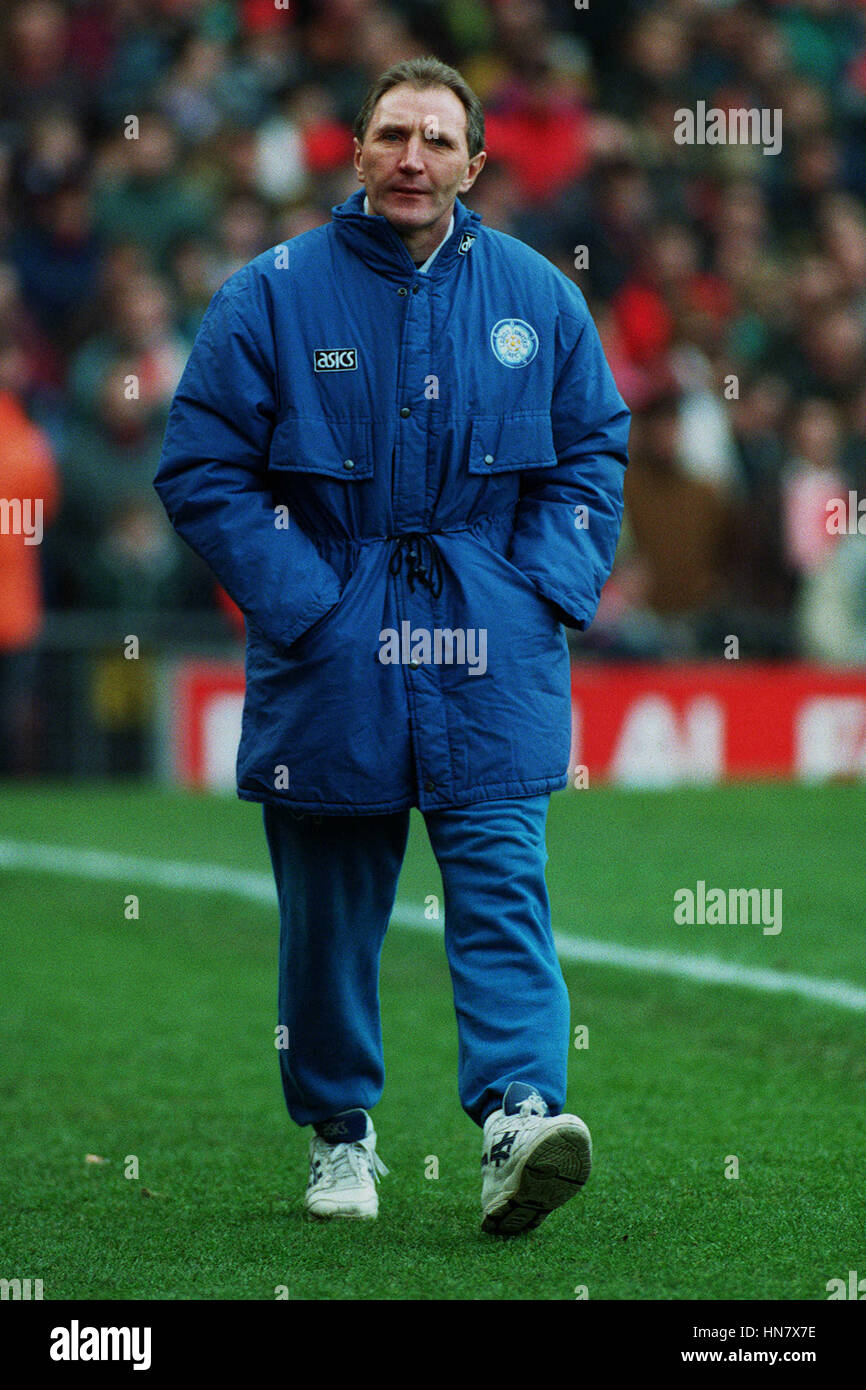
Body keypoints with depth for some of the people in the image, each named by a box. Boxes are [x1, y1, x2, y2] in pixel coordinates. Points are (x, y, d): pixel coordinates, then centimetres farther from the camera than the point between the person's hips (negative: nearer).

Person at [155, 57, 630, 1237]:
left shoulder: (535, 295, 6)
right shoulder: (273, 297, -1)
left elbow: (594, 449, 13)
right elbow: (203, 468, -1)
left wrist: (548, 590, -1)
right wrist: (301, 605, -8)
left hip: (491, 653, 1)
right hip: (329, 654, 0)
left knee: (504, 881, -12)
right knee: (330, 906, 7)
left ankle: (519, 1112, -21)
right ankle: (339, 1130, 21)